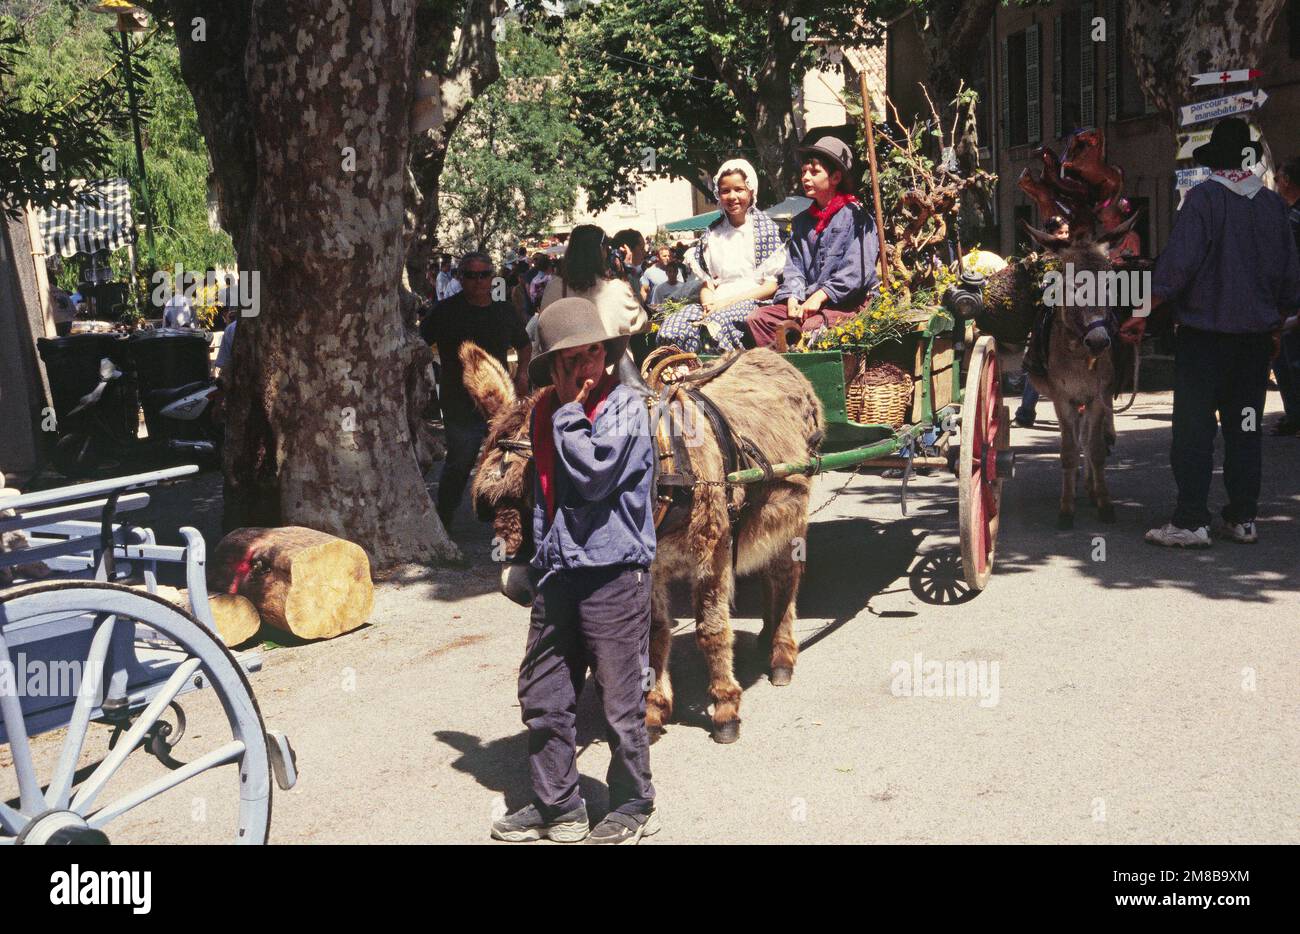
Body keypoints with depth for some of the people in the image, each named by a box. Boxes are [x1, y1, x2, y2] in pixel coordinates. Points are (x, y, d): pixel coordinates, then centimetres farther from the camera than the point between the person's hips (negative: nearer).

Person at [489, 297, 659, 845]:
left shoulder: (626, 408, -9)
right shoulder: (547, 411, 10)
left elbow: (592, 475, -22)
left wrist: (570, 410, -13)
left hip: (613, 572, -7)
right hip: (556, 573, 7)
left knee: (620, 702, 4)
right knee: (541, 698, 12)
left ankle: (634, 808, 23)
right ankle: (556, 806, 28)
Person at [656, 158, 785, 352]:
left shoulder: (766, 228, 6)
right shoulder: (713, 233, 19)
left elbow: (772, 285, -1)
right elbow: (705, 281, 17)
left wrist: (728, 302, -11)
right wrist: (708, 304, -8)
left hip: (752, 302, -4)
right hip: (716, 304, 4)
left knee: (717, 323, -39)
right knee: (669, 329, -26)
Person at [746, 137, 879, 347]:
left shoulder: (855, 216, -2)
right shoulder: (801, 221, 20)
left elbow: (857, 269, -12)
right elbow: (793, 267, 13)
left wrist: (820, 296, -18)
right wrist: (792, 298, -7)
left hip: (849, 303, -6)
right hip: (808, 300, 6)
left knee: (810, 326, -36)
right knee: (756, 317, -15)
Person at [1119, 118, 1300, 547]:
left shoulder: (1203, 197, -9)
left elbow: (1178, 262, -18)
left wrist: (1144, 311, -12)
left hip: (1204, 332, -5)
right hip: (1256, 334, 5)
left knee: (1194, 427, -2)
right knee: (1245, 426, 11)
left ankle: (1191, 521, -4)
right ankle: (1242, 518, 14)